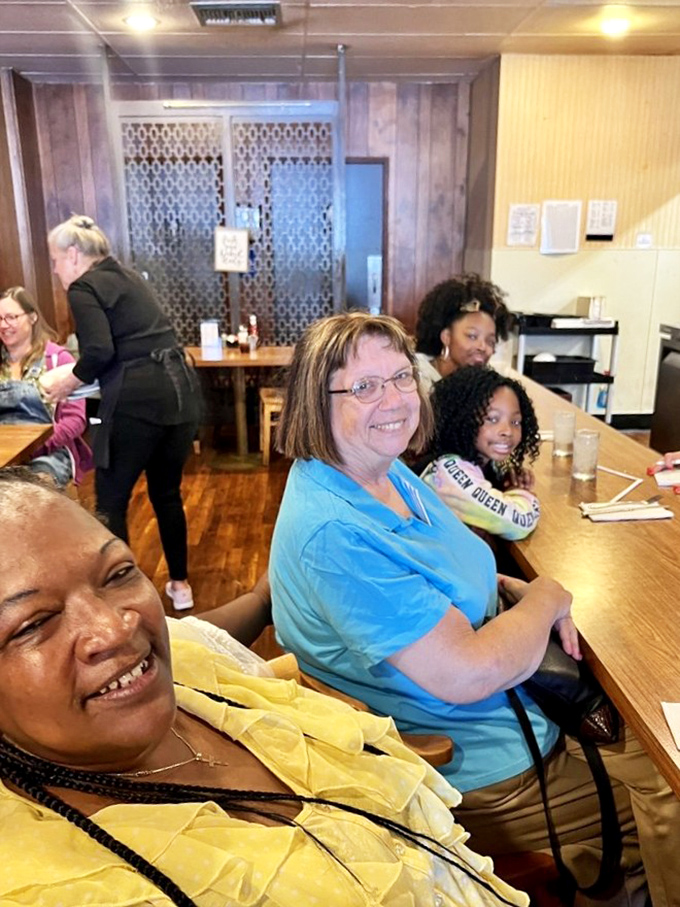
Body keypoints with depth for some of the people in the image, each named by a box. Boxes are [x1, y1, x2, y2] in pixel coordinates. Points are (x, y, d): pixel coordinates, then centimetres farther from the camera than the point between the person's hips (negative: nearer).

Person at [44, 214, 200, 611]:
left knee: (111, 500, 7)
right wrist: (86, 377, 28)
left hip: (138, 398, -8)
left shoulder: (84, 287, -2)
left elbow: (100, 351, -16)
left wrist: (68, 384, 2)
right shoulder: (128, 276, 21)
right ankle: (181, 584, 31)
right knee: (168, 493, 19)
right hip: (180, 388, 8)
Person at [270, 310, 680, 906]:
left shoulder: (386, 470, -2)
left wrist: (518, 590, -5)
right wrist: (546, 600, -12)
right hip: (475, 773, -8)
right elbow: (468, 675, -29)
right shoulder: (332, 533, -31)